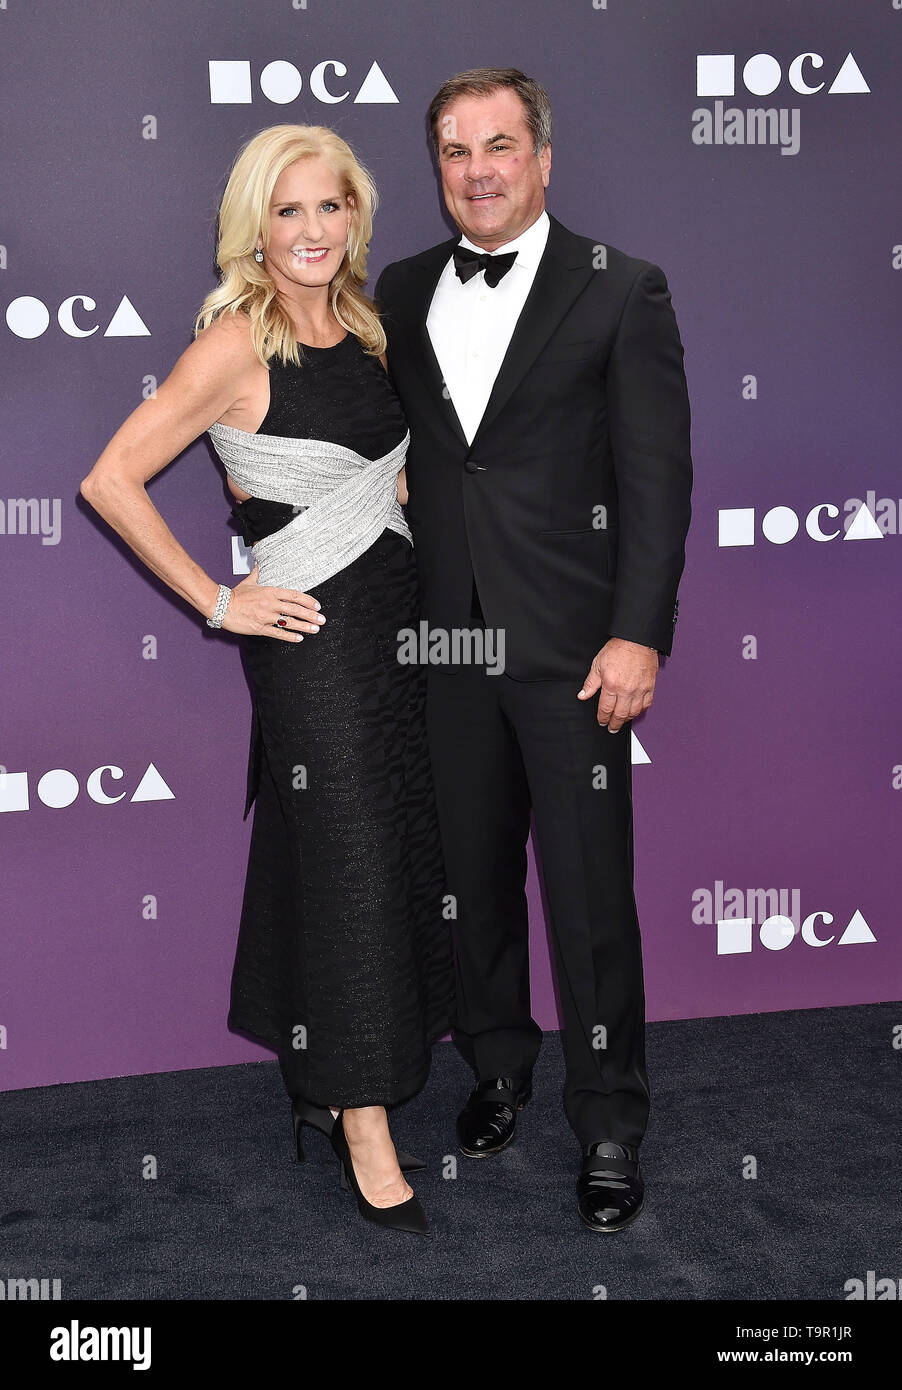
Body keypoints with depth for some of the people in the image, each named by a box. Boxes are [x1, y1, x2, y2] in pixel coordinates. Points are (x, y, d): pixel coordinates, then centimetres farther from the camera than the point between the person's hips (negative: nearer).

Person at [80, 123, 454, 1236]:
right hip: (310, 633, -7)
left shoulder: (363, 326, 8)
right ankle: (364, 1124, 12)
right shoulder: (236, 343, -13)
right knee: (350, 863, -2)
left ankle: (324, 1071, 31)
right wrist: (216, 602, -14)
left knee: (398, 845, 13)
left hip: (396, 615, 7)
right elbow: (111, 479, -16)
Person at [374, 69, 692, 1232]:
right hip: (447, 637, 4)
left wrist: (639, 634, -13)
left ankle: (608, 1122, 16)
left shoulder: (621, 290, -3)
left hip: (570, 645, -4)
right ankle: (497, 1064, 35)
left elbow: (657, 473, -6)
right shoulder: (404, 290, 10)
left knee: (590, 892, 1)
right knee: (474, 874, 15)